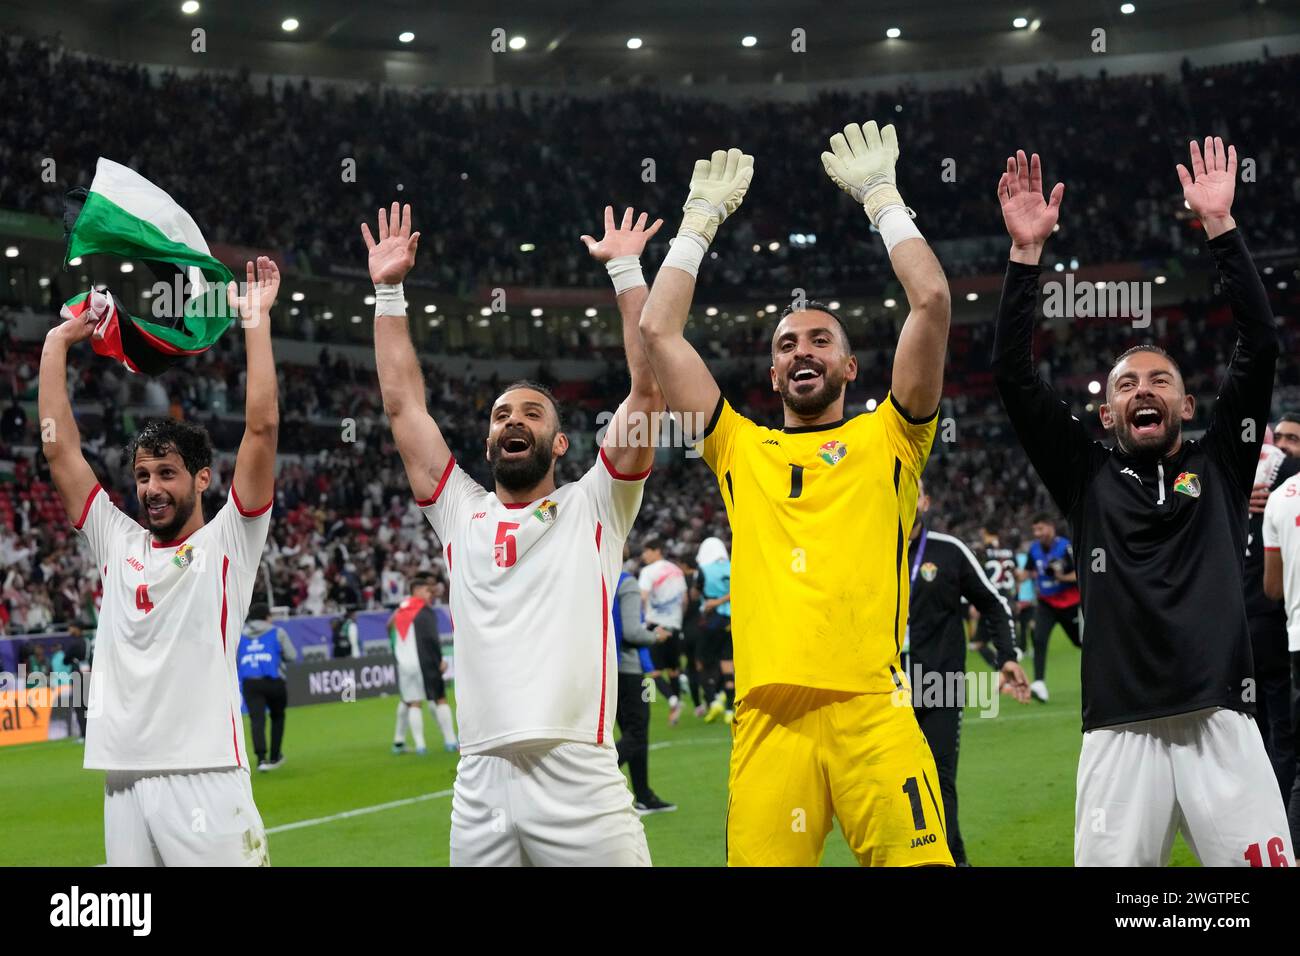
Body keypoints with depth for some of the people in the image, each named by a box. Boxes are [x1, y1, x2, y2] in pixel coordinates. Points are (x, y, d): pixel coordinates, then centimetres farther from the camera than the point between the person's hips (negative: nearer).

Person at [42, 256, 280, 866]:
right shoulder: (118, 544, 16)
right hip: (123, 781, 5)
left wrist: (255, 319, -4)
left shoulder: (227, 542, 4)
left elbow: (262, 428, -5)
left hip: (205, 777, -5)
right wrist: (57, 343, 15)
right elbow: (59, 448, 15)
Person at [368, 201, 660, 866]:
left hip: (580, 783, -3)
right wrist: (388, 291, 18)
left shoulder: (593, 510, 10)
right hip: (480, 789, 3)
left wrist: (625, 270, 4)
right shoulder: (461, 515, 18)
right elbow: (402, 402, 18)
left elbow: (648, 389, 3)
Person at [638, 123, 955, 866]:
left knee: (916, 858, -13)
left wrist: (881, 195, 13)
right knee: (760, 858, -5)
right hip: (767, 713, 2)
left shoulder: (886, 439, 14)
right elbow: (659, 331, 17)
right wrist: (703, 216, 23)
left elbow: (933, 302, 5)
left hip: (870, 709, -2)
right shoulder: (741, 449, 20)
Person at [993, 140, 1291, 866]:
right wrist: (1028, 252, 2)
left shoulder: (1219, 467, 15)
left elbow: (1261, 346, 6)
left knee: (1264, 862, -7)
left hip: (1221, 728, 0)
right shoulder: (1089, 477, 15)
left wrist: (1221, 227, 2)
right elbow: (1014, 376, 8)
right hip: (1122, 734, 0)